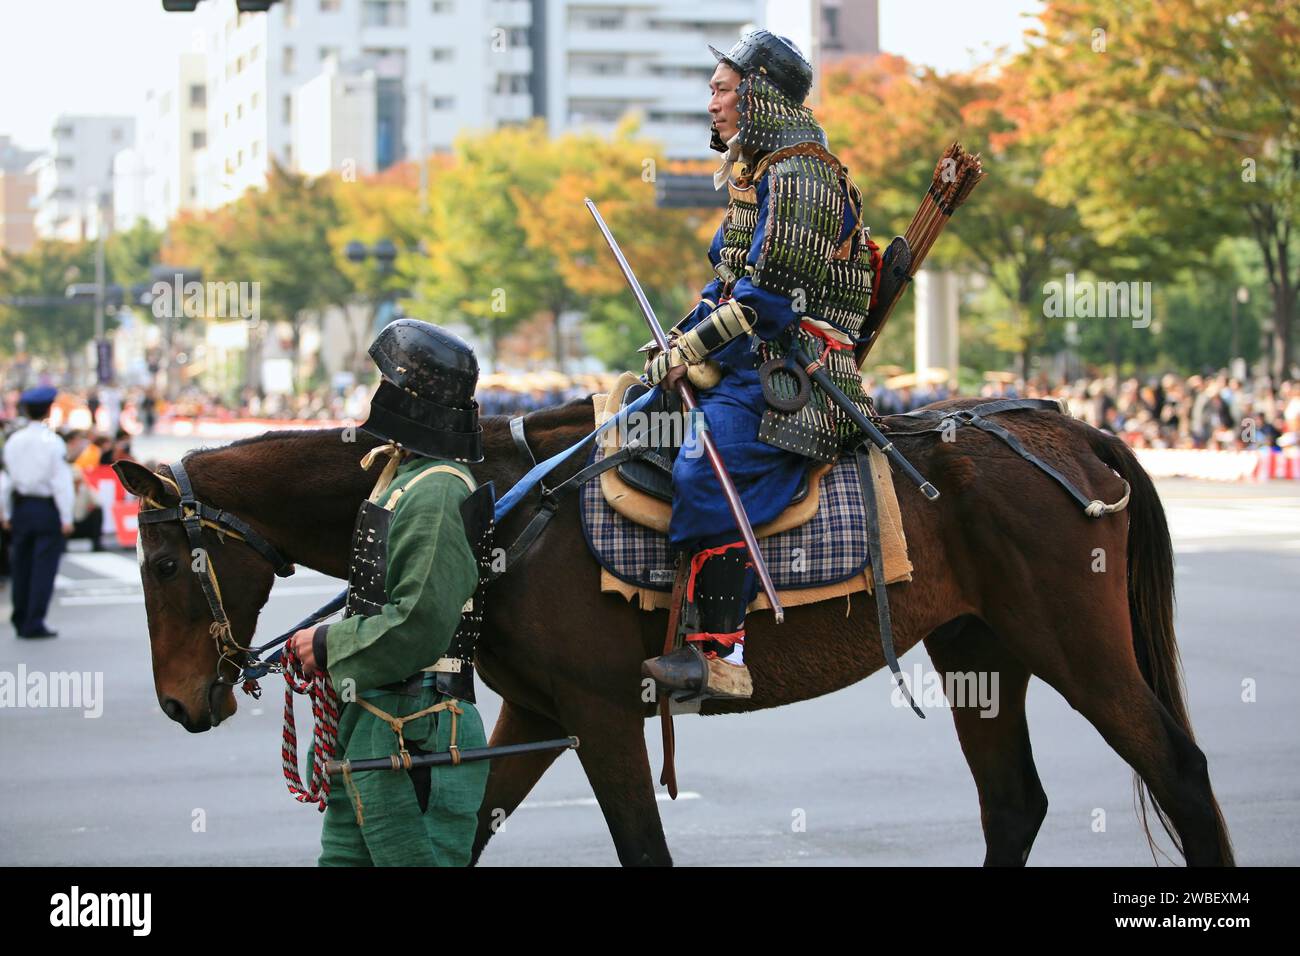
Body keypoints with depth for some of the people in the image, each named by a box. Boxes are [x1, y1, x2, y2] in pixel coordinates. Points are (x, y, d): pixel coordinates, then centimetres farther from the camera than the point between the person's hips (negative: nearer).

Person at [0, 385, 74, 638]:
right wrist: (66, 518, -9)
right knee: (44, 567, -1)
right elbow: (61, 481, -12)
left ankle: (21, 621, 22)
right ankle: (34, 624, -3)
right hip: (48, 509, -5)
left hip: (21, 507, 5)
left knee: (21, 567, 14)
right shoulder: (53, 442, -12)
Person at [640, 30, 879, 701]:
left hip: (791, 374, -11)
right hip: (750, 368, 11)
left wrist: (693, 349, -16)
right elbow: (727, 281, 24)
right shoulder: (758, 174, 21)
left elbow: (771, 294, -20)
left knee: (704, 474, -27)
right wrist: (680, 345, 9)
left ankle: (720, 656, -28)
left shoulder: (798, 175, -12)